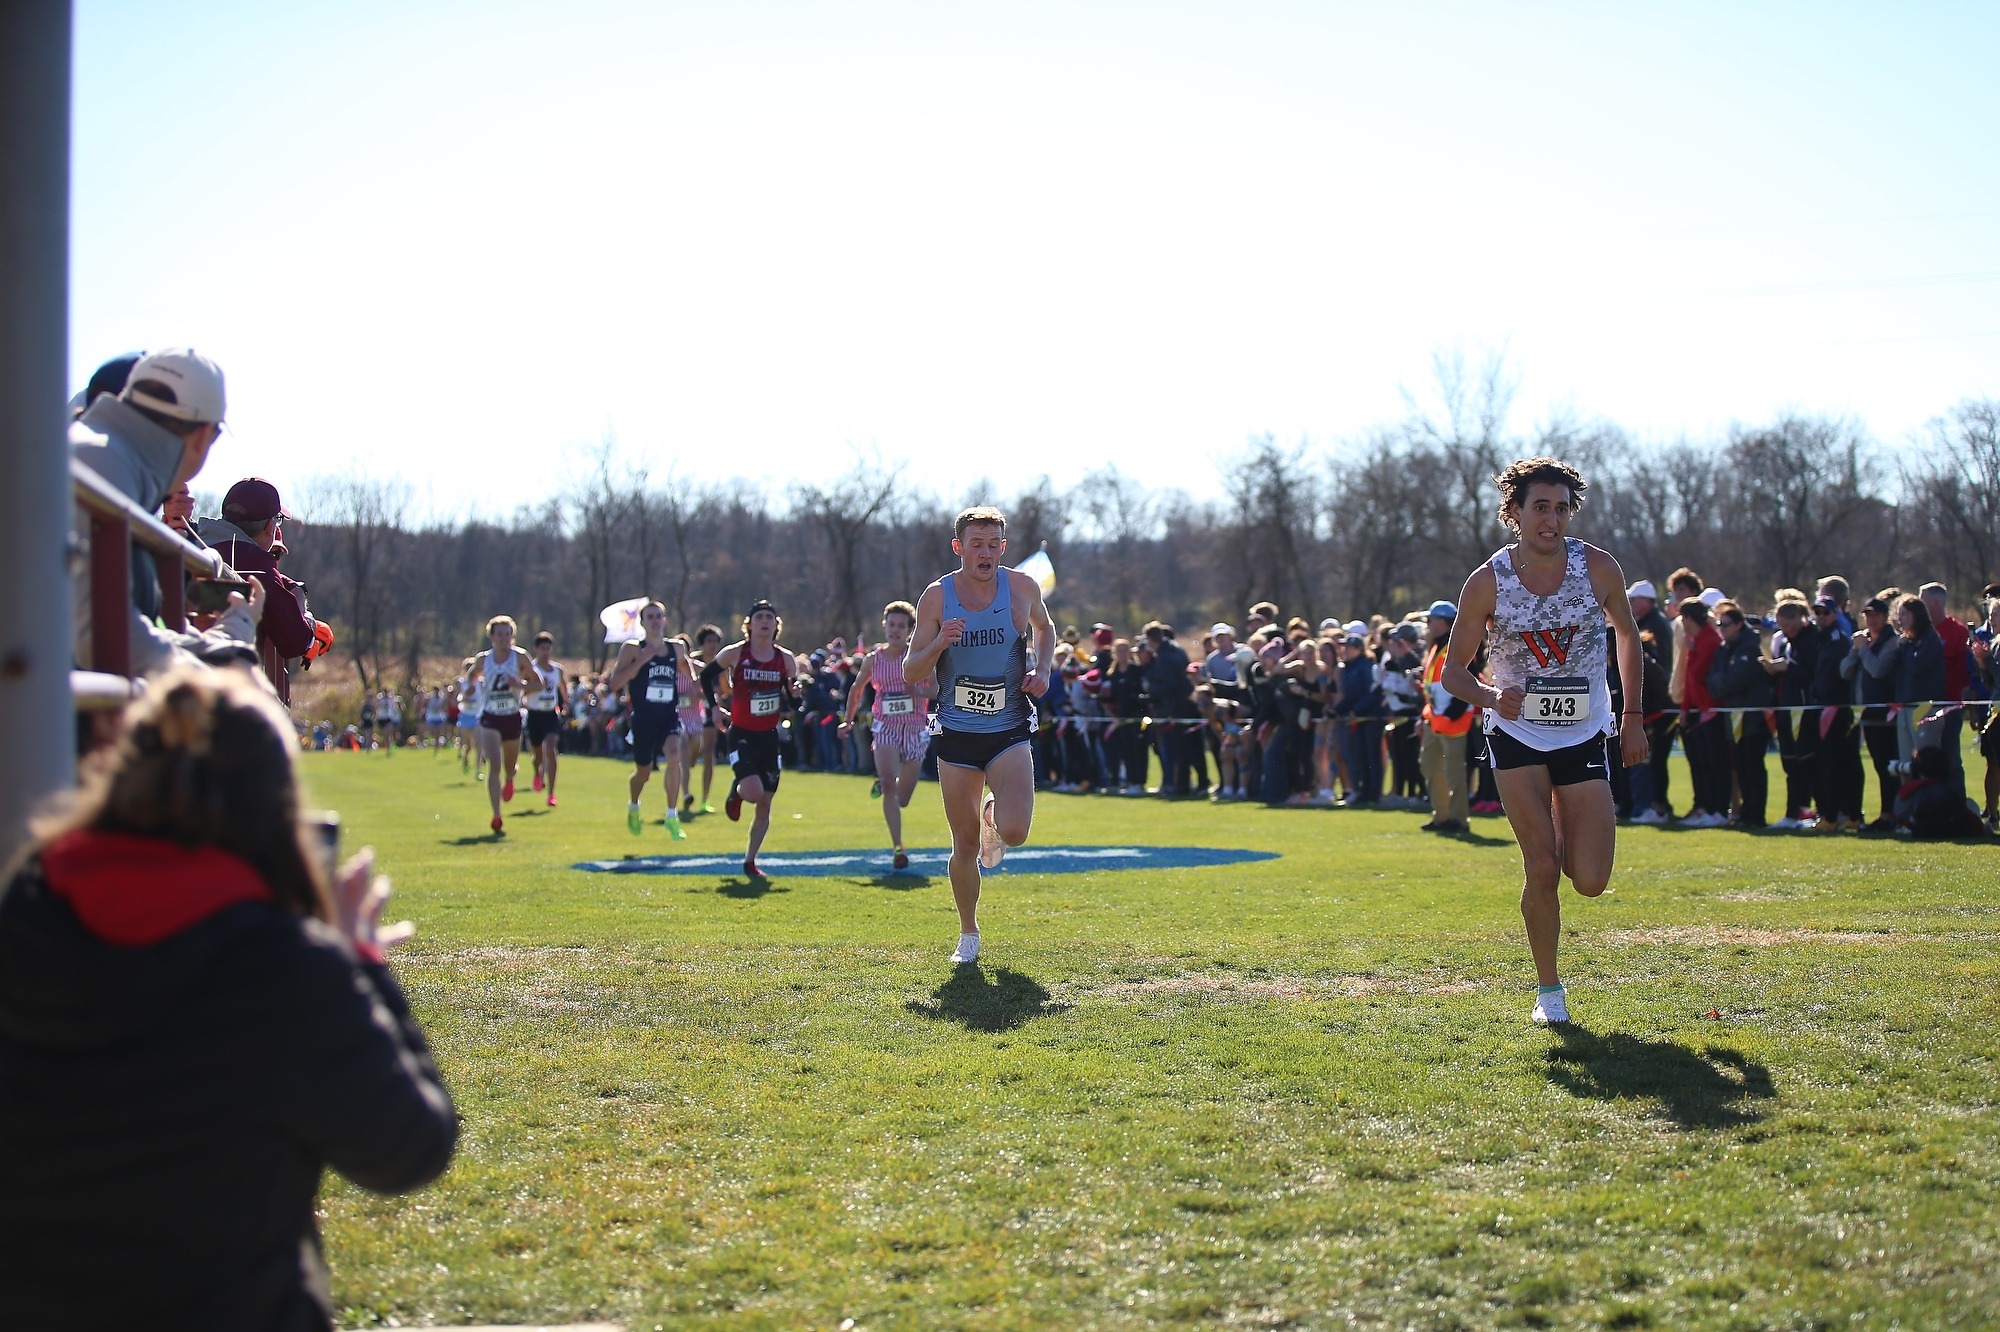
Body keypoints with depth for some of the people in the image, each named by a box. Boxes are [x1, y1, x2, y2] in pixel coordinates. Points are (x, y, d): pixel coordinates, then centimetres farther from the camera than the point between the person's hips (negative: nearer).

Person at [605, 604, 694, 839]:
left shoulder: (676, 648, 6)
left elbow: (685, 668, 29)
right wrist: (641, 661, -22)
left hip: (669, 717, 1)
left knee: (674, 756, -26)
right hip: (643, 719, -1)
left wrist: (693, 685, 9)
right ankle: (633, 809, 46)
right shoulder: (632, 649, -5)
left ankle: (672, 817, -16)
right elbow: (614, 683, -16)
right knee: (643, 772, 12)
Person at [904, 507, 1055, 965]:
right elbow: (911, 674, -2)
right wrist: (939, 643, -21)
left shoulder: (1022, 587, -2)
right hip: (956, 733, 0)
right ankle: (968, 935, 25)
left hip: (1009, 732, 0)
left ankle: (994, 817, 19)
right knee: (965, 845, 4)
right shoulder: (937, 596, -4)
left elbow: (1044, 627, 21)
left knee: (1014, 832, -19)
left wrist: (1042, 670, 2)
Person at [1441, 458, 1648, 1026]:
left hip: (1585, 737, 1)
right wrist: (1492, 695, -24)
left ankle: (1566, 831, 32)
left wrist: (1632, 716, 8)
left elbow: (1627, 633, 10)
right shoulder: (1486, 583, -12)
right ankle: (1549, 990, 6)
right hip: (1516, 732, -1)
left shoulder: (1598, 568, -9)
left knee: (1590, 881, -4)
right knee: (1542, 867, -12)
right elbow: (1454, 670, -3)